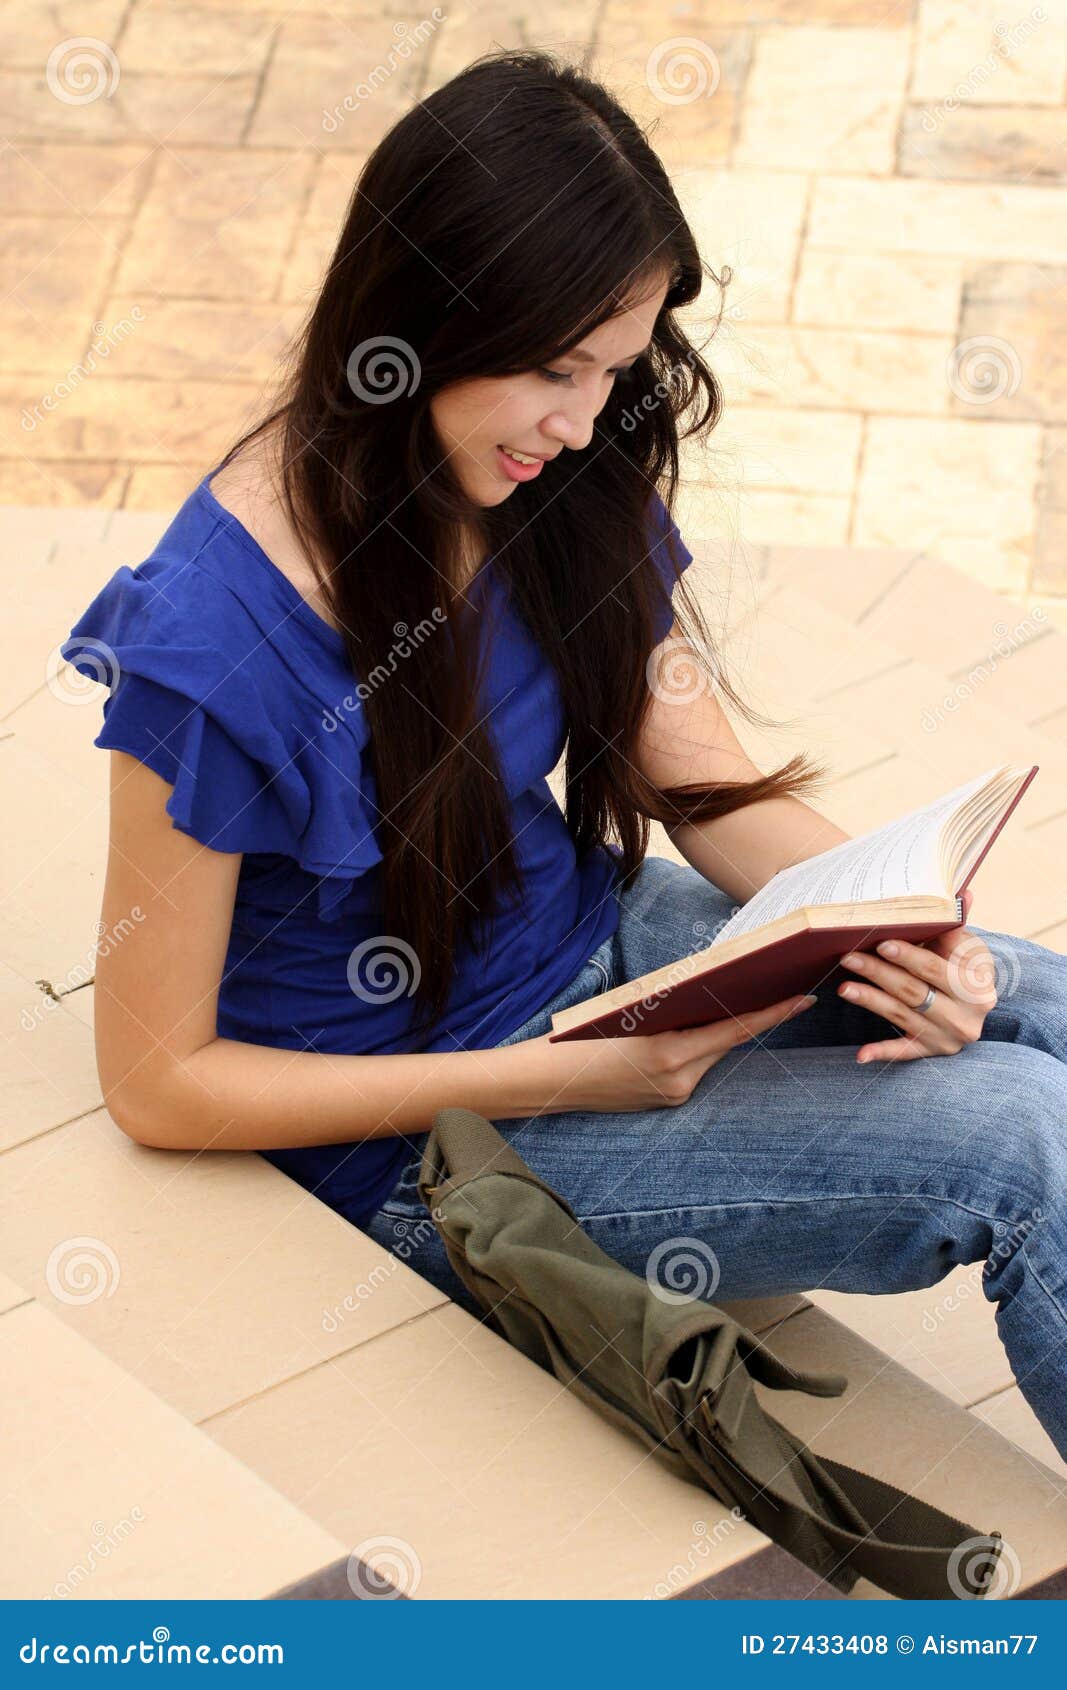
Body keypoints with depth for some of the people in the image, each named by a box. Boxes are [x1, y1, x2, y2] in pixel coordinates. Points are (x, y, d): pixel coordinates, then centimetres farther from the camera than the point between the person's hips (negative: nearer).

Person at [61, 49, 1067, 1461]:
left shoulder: (575, 482, -8)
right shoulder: (214, 648, -28)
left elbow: (710, 788, 1)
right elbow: (159, 1082, -19)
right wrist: (552, 1081, -24)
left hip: (594, 937, 7)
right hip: (426, 1140, -7)